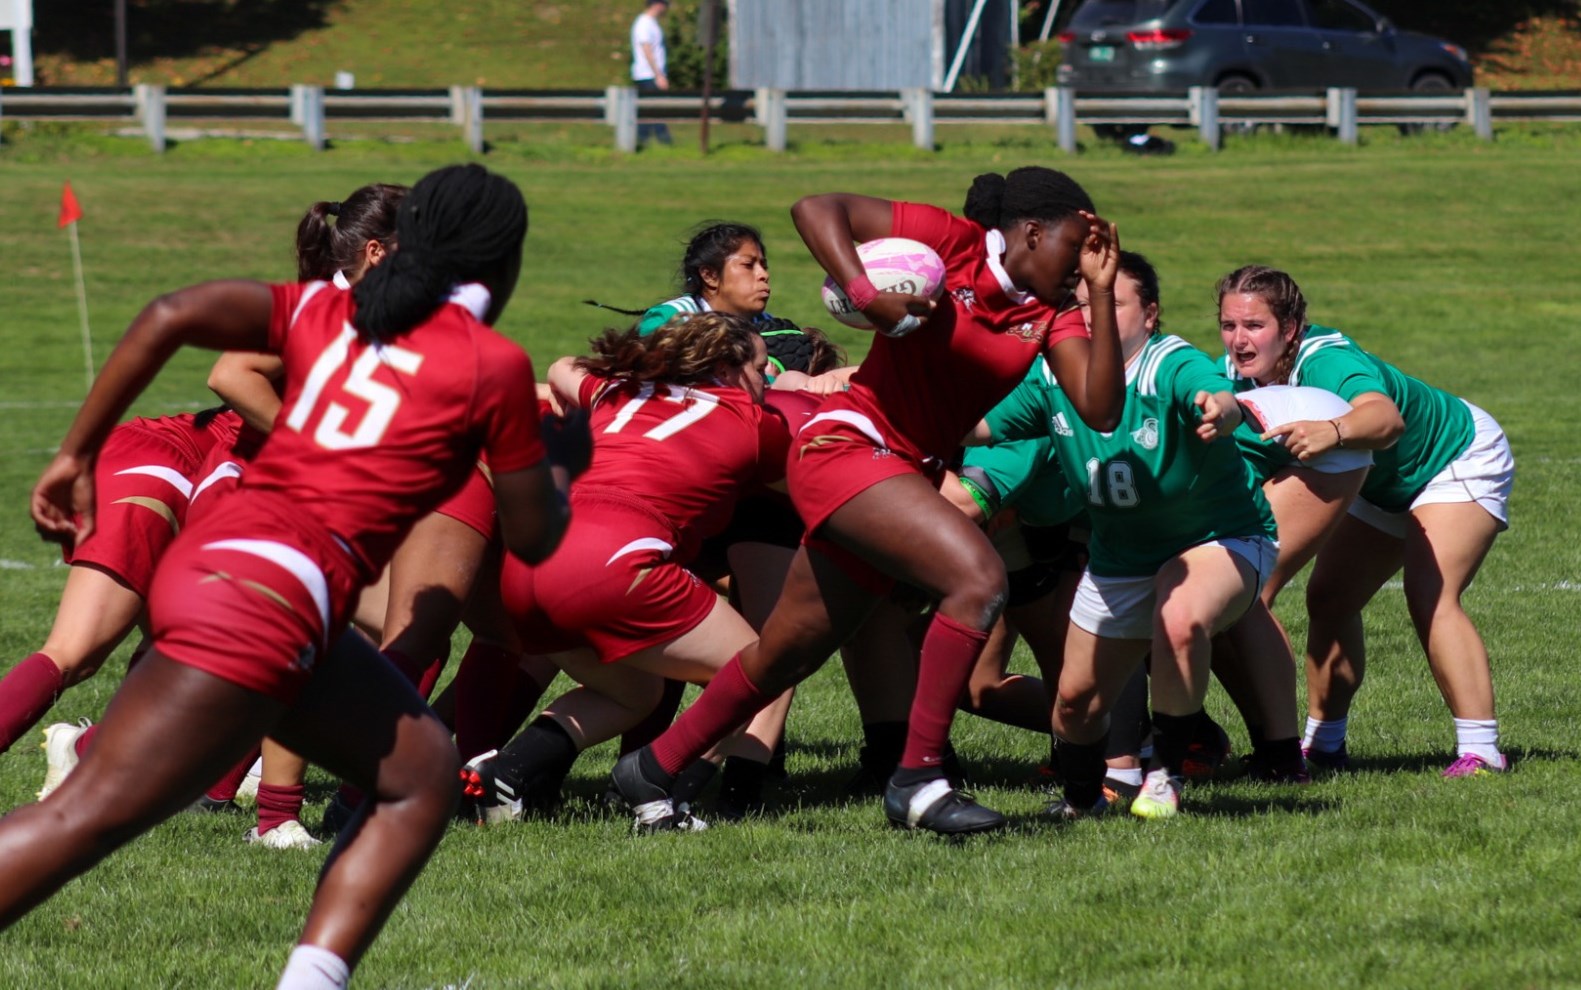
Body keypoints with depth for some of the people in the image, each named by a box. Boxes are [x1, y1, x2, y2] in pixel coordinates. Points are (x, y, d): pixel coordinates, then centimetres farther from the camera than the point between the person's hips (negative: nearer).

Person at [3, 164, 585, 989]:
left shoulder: (325, 313, 18)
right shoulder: (494, 366, 3)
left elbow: (167, 319, 5)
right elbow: (531, 539, 11)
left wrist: (75, 457, 10)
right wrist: (561, 465, 32)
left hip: (203, 560, 8)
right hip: (266, 598, -8)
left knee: (421, 773, 16)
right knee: (83, 820, -13)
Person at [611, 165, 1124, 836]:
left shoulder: (1052, 319, 8)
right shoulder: (952, 242, -7)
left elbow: (1100, 410, -7)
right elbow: (816, 210, -7)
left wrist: (1103, 291, -8)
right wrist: (865, 295, -20)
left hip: (907, 476, 8)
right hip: (844, 446, -8)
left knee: (785, 657, 15)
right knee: (979, 577, -26)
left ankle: (651, 769, 33)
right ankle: (916, 780, -25)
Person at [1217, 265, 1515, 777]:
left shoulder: (1328, 363, -41)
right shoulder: (1243, 374, -17)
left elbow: (1384, 418, -62)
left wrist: (1333, 431, -81)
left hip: (1461, 459, -8)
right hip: (1384, 486, 8)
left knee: (1430, 596, -24)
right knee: (1327, 599, 4)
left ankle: (1479, 749, -25)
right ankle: (1323, 743, 16)